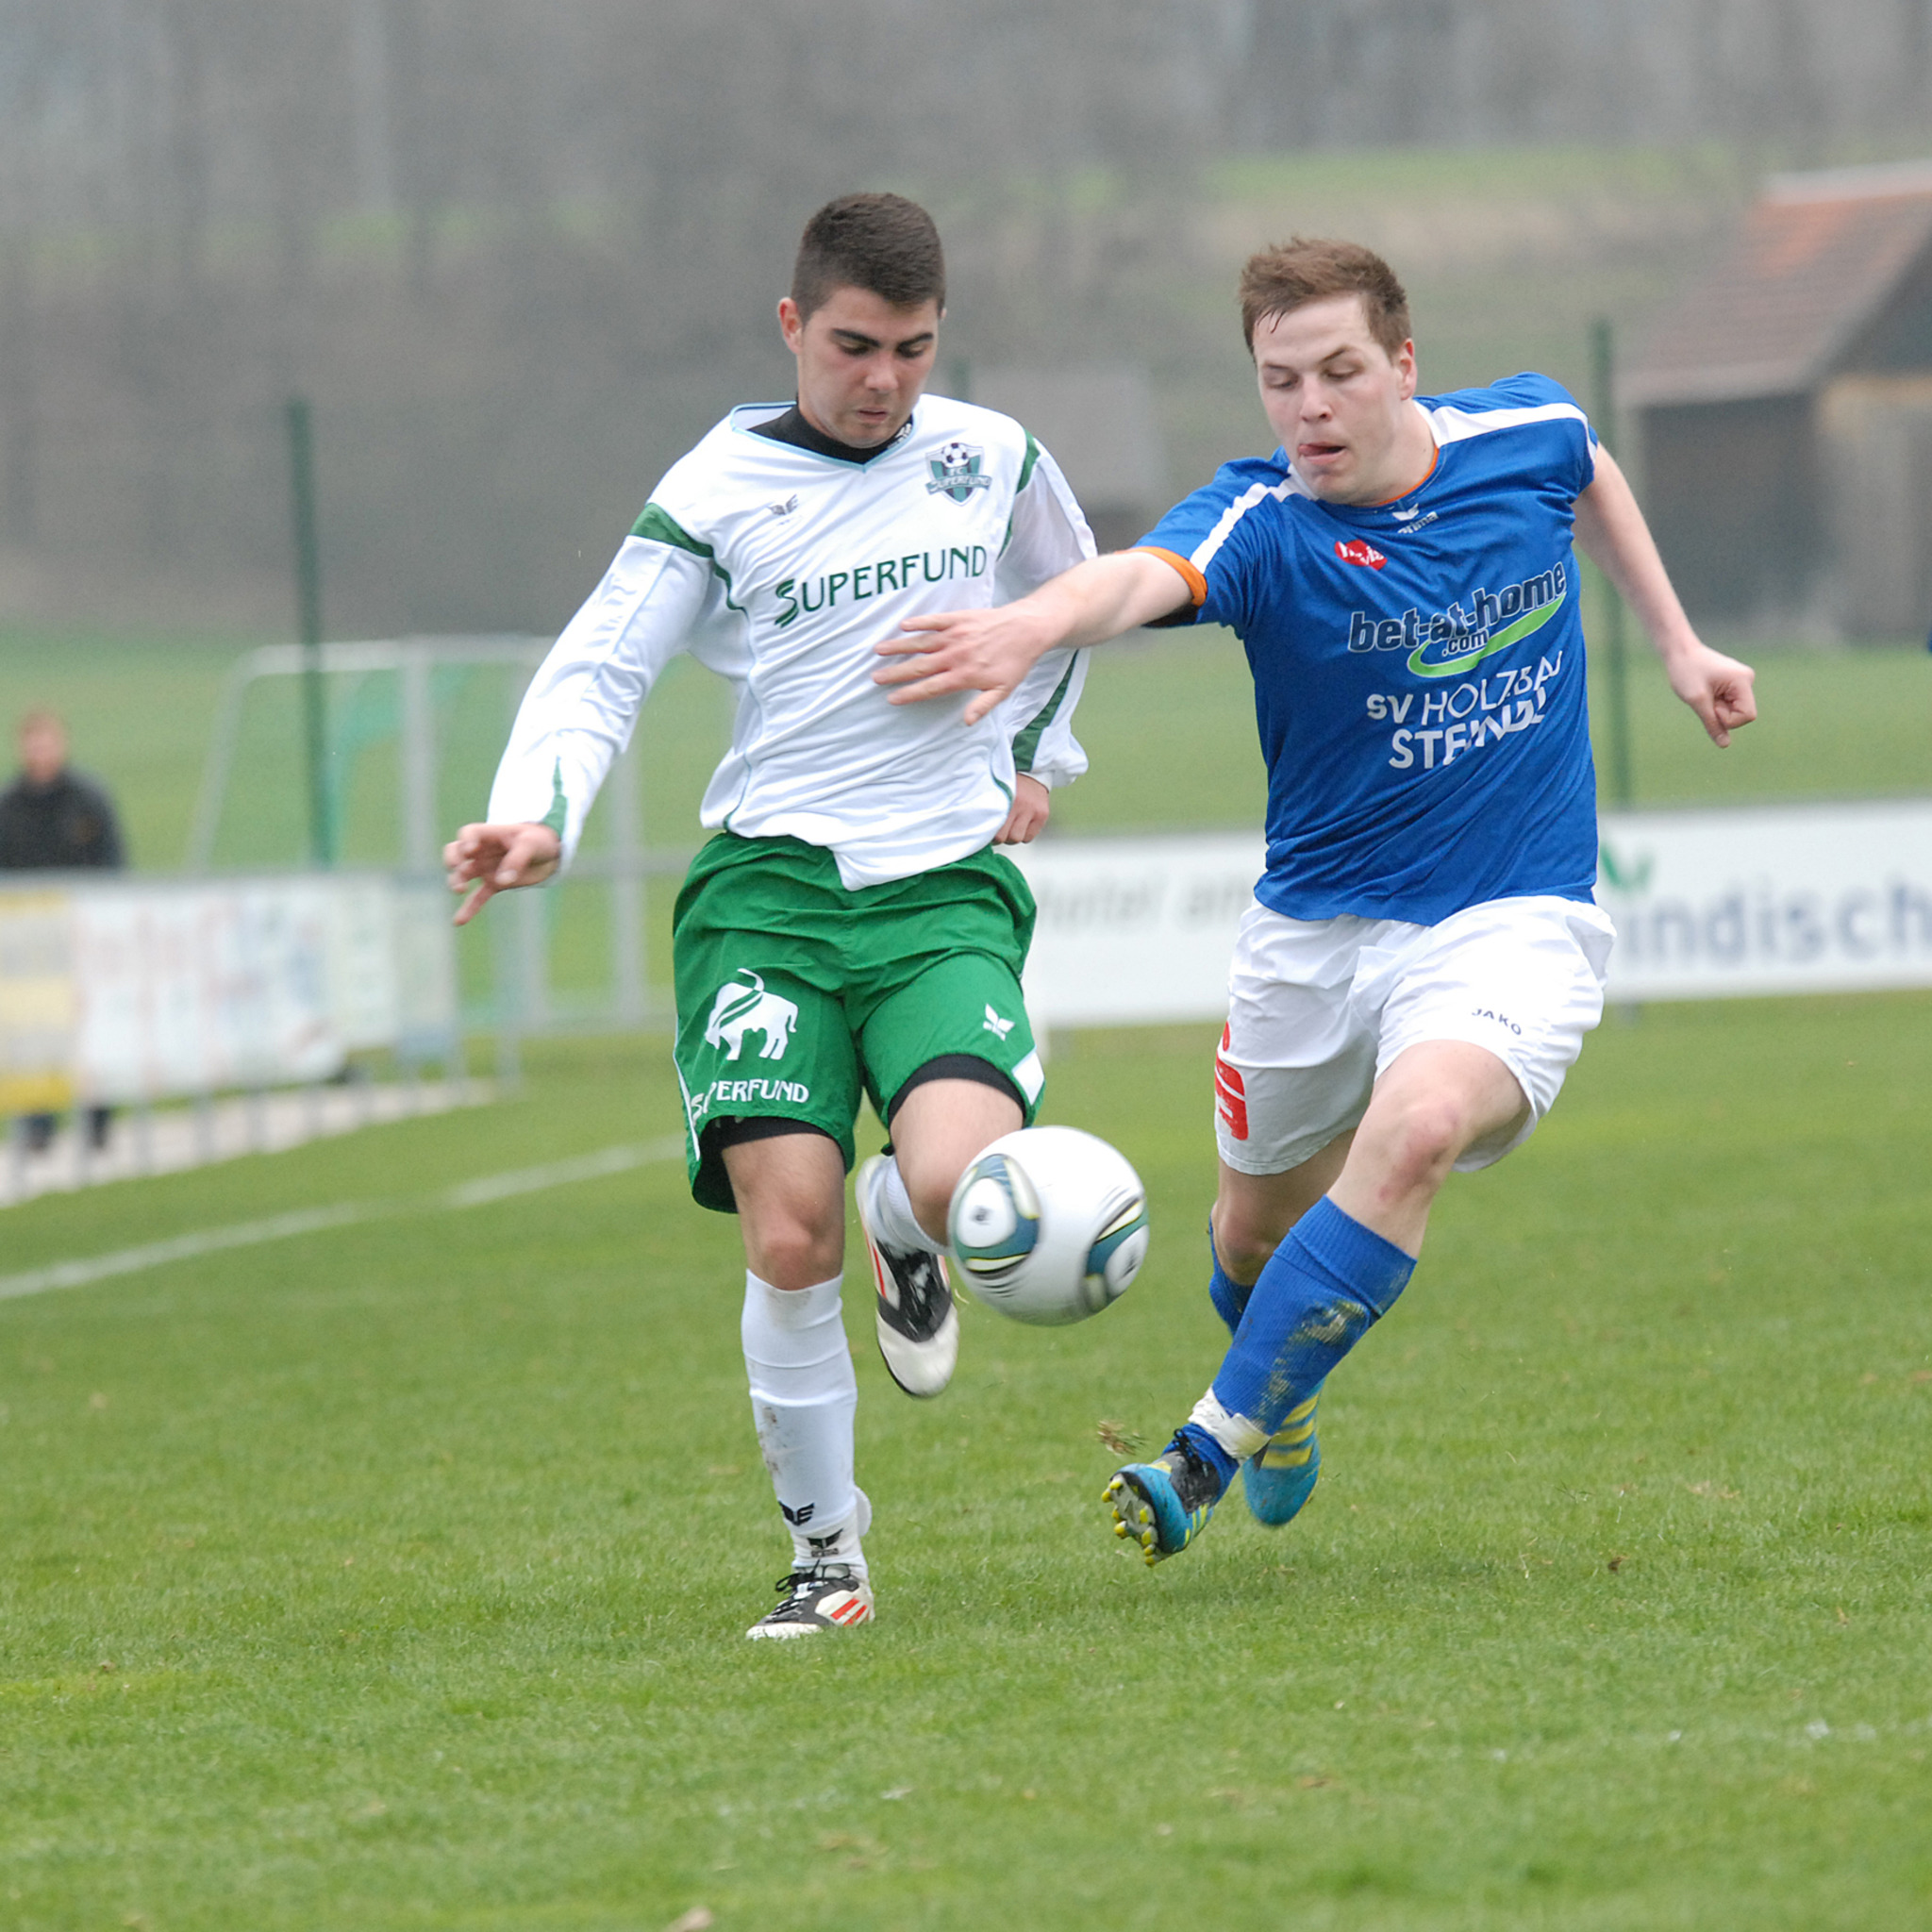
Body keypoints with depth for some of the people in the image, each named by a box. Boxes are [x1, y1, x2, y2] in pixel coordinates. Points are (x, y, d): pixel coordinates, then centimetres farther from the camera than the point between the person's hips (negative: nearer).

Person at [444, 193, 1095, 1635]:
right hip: (768, 882, -1)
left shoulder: (992, 460, 8)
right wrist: (538, 818, -19)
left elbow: (1074, 599, 29)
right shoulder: (720, 490, -1)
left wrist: (1031, 757, 26)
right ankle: (826, 1549, 6)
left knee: (960, 1180, -25)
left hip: (947, 883, 1)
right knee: (789, 1243, -13)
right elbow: (598, 669, -3)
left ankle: (906, 1234, 14)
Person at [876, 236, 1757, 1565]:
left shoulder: (1528, 433, -8)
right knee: (1258, 1226, 15)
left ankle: (1210, 1452, -24)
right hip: (1318, 931, 1)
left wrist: (1677, 641, 20)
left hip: (1513, 921, -1)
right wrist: (1037, 624, -65)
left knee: (1415, 1128, -30)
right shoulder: (1261, 525, -18)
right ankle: (1286, 1409, 53)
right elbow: (1142, 577, -43)